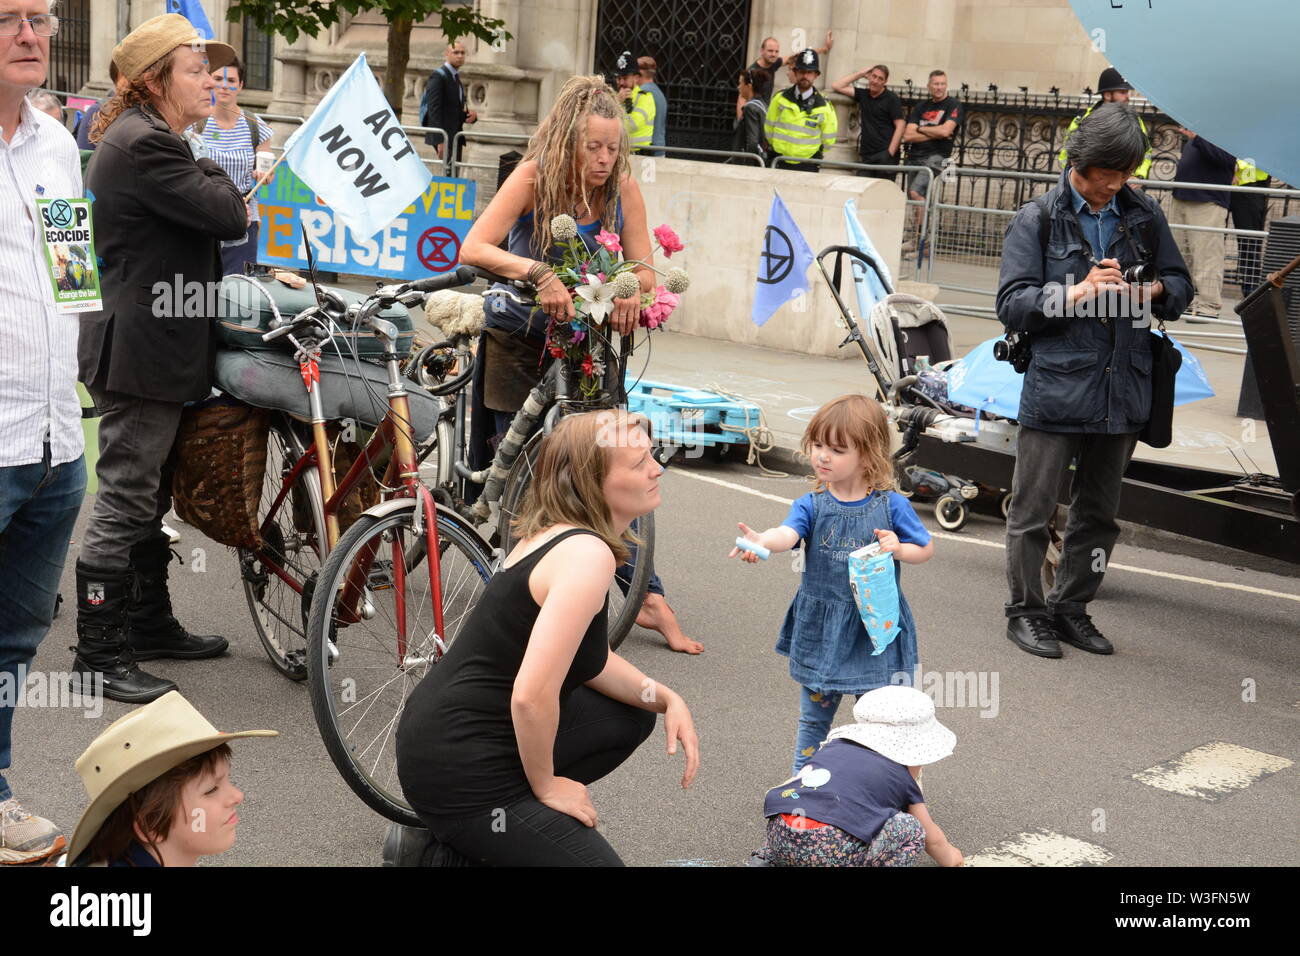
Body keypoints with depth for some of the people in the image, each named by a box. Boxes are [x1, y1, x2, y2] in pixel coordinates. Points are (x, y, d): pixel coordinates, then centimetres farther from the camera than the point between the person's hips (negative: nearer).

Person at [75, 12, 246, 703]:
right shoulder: (145, 145, -18)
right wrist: (216, 172, -2)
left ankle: (150, 624, 32)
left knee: (149, 496, 19)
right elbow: (228, 217, -22)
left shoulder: (136, 139, 18)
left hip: (147, 352, 11)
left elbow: (195, 239, 24)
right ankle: (99, 657, 3)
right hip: (140, 354, -11)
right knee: (124, 503, -5)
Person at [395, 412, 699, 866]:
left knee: (632, 716, 20)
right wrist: (546, 786, -13)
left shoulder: (558, 533, 7)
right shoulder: (588, 554, -22)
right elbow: (532, 695, -29)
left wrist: (665, 699, 6)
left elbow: (583, 658, 19)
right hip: (458, 772, -9)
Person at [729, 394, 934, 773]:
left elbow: (926, 549, 3)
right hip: (821, 629, 2)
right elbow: (788, 533, -27)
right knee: (814, 716, 15)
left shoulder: (891, 505, -8)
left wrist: (899, 549, -19)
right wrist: (762, 541, -49)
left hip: (876, 628, -1)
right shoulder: (812, 506, -7)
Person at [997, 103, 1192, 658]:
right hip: (1055, 387, -4)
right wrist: (1078, 292, -20)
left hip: (1122, 389, 4)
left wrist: (1156, 291, -6)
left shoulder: (1144, 217, 8)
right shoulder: (1037, 220, -2)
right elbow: (1012, 305, -7)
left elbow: (1180, 284, 17)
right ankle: (1025, 610, 17)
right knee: (1033, 508, 2)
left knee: (1098, 512, 14)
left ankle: (1071, 609, 28)